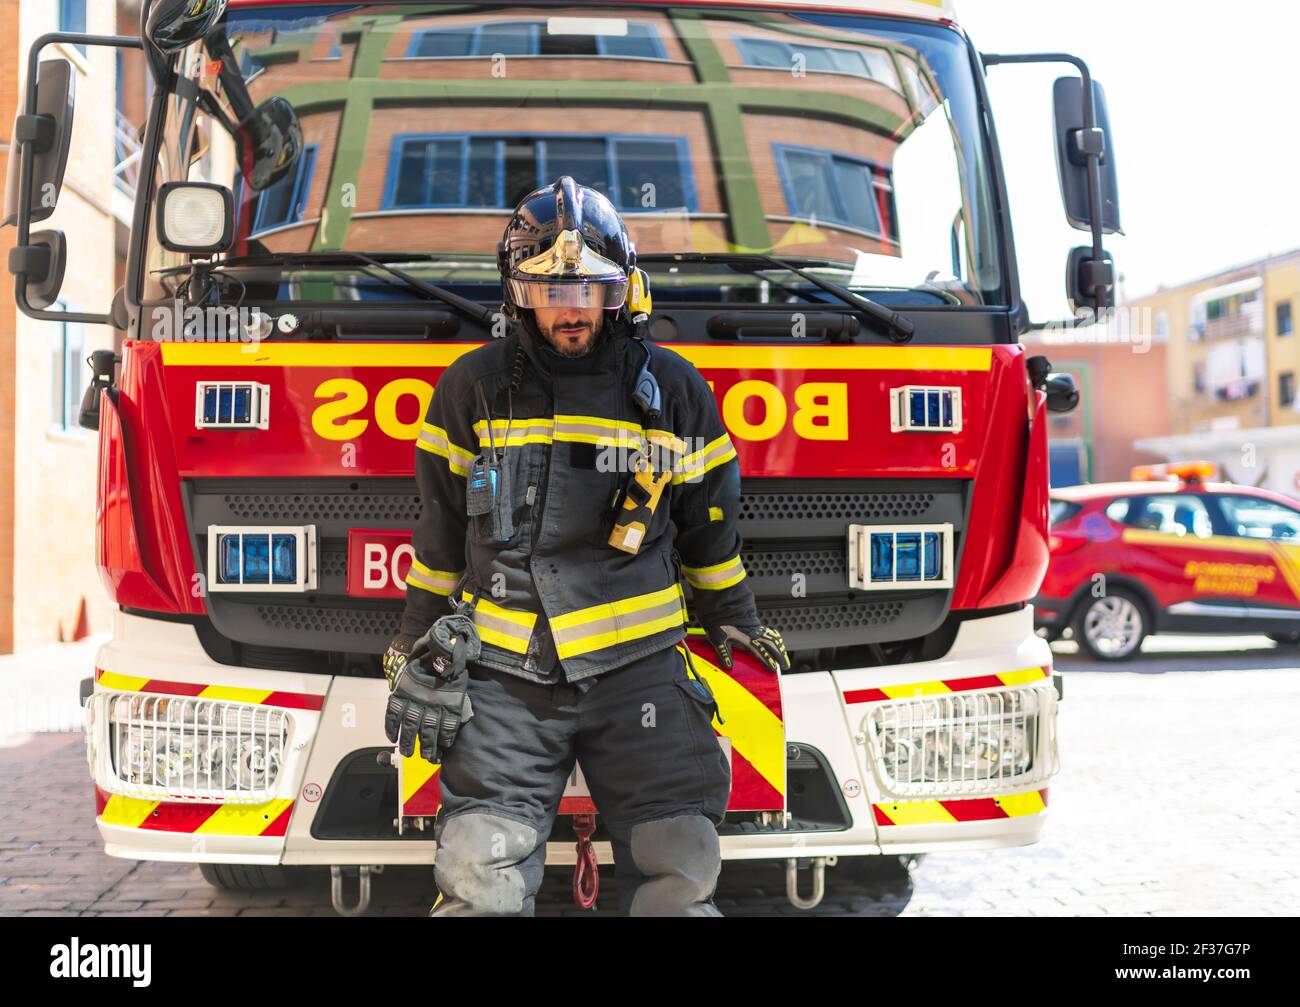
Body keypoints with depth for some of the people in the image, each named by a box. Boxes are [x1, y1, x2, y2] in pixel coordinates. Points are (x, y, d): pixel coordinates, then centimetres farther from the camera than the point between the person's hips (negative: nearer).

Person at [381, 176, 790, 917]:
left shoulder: (673, 389, 7)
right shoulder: (475, 387, 5)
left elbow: (710, 525, 17)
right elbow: (442, 529, 12)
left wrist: (737, 624, 22)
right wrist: (418, 648, 13)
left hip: (638, 665, 1)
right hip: (505, 673, 0)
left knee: (680, 881, -4)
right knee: (480, 888, -8)